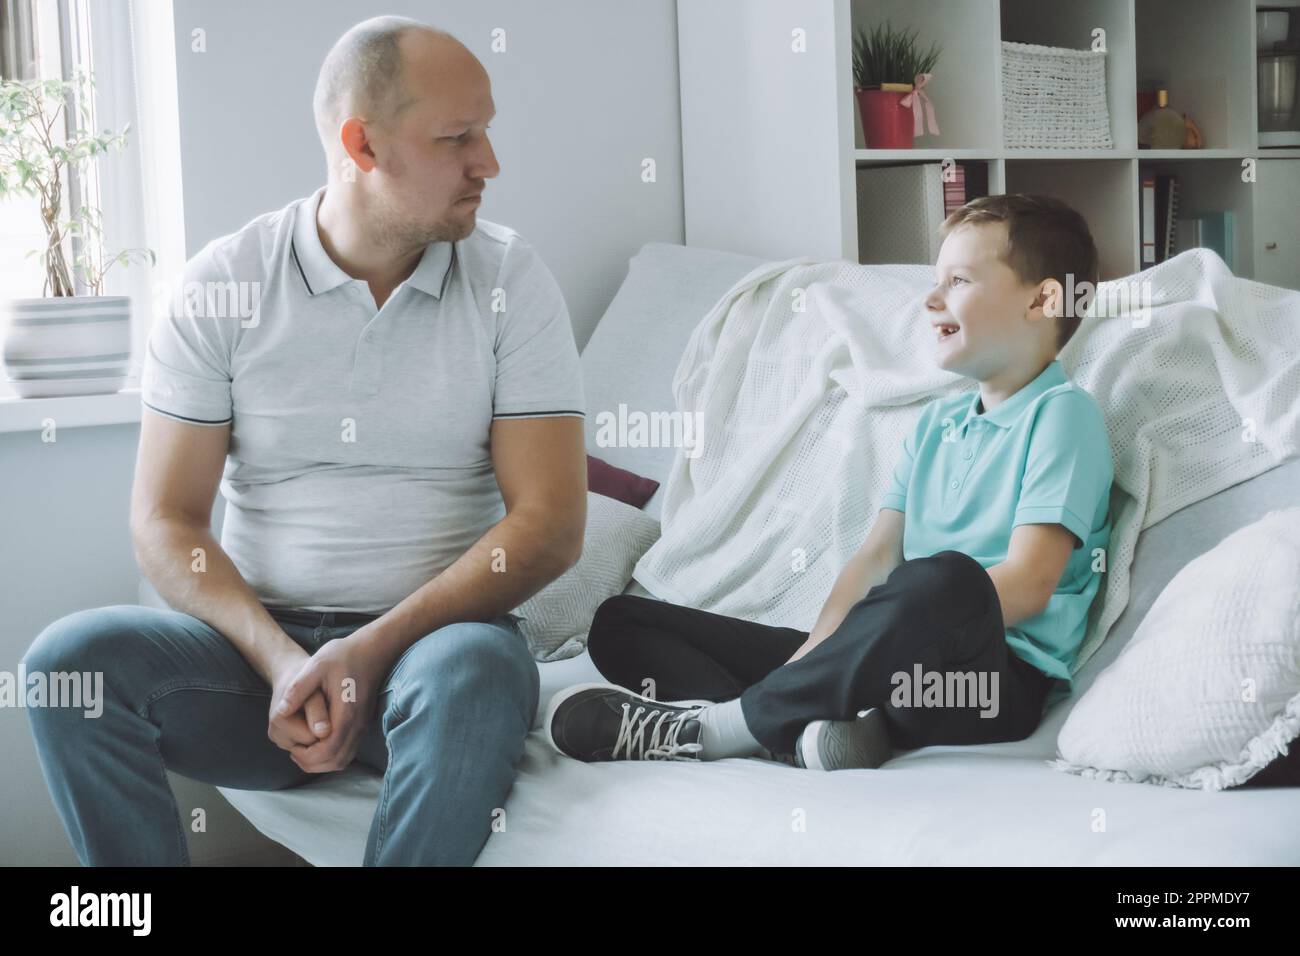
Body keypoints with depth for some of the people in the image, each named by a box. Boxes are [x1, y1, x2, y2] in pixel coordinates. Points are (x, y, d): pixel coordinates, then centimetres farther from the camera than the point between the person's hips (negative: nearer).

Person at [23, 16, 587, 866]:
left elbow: (550, 523, -6)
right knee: (71, 660, -25)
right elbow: (165, 524, -1)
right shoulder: (226, 280, 2)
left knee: (472, 675, -36)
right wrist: (281, 660, -19)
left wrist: (371, 652, -17)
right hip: (256, 638, 1)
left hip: (431, 636, -1)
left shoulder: (510, 277, 1)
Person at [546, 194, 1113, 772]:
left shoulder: (1061, 413, -1)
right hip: (896, 662, 8)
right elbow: (878, 554, 12)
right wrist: (818, 652, -7)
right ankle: (801, 729, -26)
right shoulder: (936, 422, 23)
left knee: (945, 582, -44)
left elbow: (1028, 583, -13)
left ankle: (712, 727, -27)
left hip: (995, 675, -7)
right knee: (620, 621, 4)